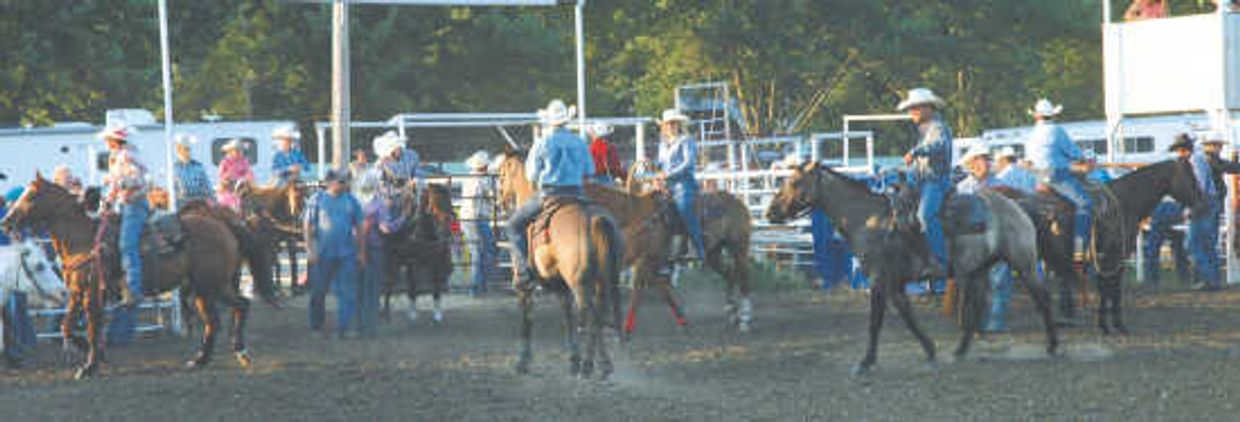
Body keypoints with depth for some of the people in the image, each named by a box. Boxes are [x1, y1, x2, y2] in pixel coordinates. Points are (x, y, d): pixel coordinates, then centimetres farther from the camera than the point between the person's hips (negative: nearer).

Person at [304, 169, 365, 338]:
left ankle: (343, 328, -1)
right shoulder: (317, 200, 0)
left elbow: (358, 228, 11)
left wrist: (361, 252, 8)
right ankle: (316, 327, 20)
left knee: (347, 293, -4)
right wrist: (310, 250, -6)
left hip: (347, 254, 2)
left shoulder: (351, 201, 6)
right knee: (318, 292, 6)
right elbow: (307, 226, 1)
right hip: (323, 254, -2)